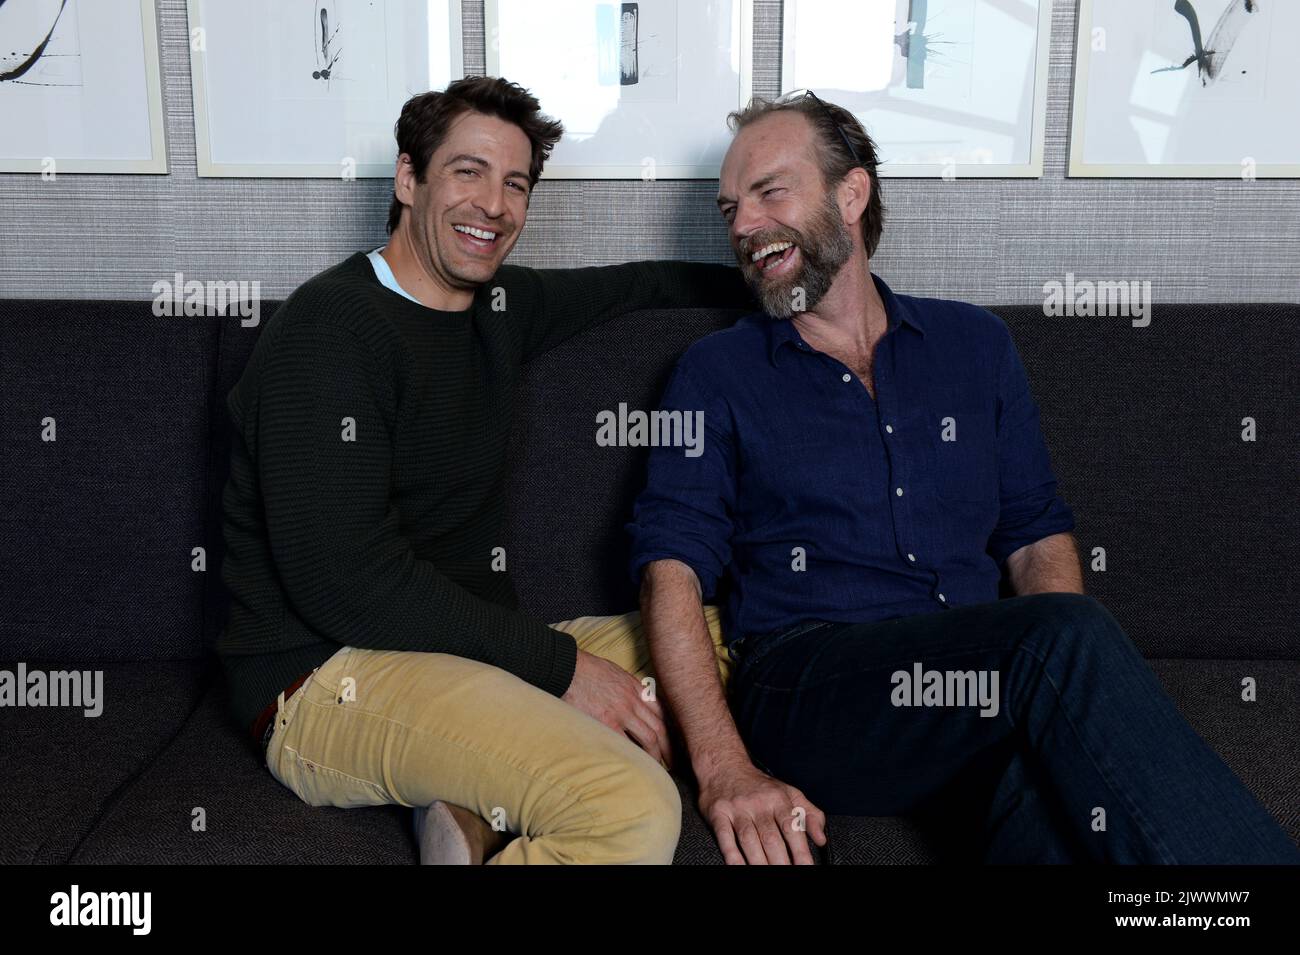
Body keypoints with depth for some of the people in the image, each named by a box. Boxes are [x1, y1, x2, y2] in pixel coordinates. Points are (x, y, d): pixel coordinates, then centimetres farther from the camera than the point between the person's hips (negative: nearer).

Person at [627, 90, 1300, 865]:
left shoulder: (976, 345, 17)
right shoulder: (718, 373, 9)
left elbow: (1038, 537, 16)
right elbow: (673, 568, -2)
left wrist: (1073, 687, -5)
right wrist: (724, 767, -17)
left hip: (981, 690, 2)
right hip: (801, 690, -2)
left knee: (1057, 814, -35)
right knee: (1064, 637, -30)